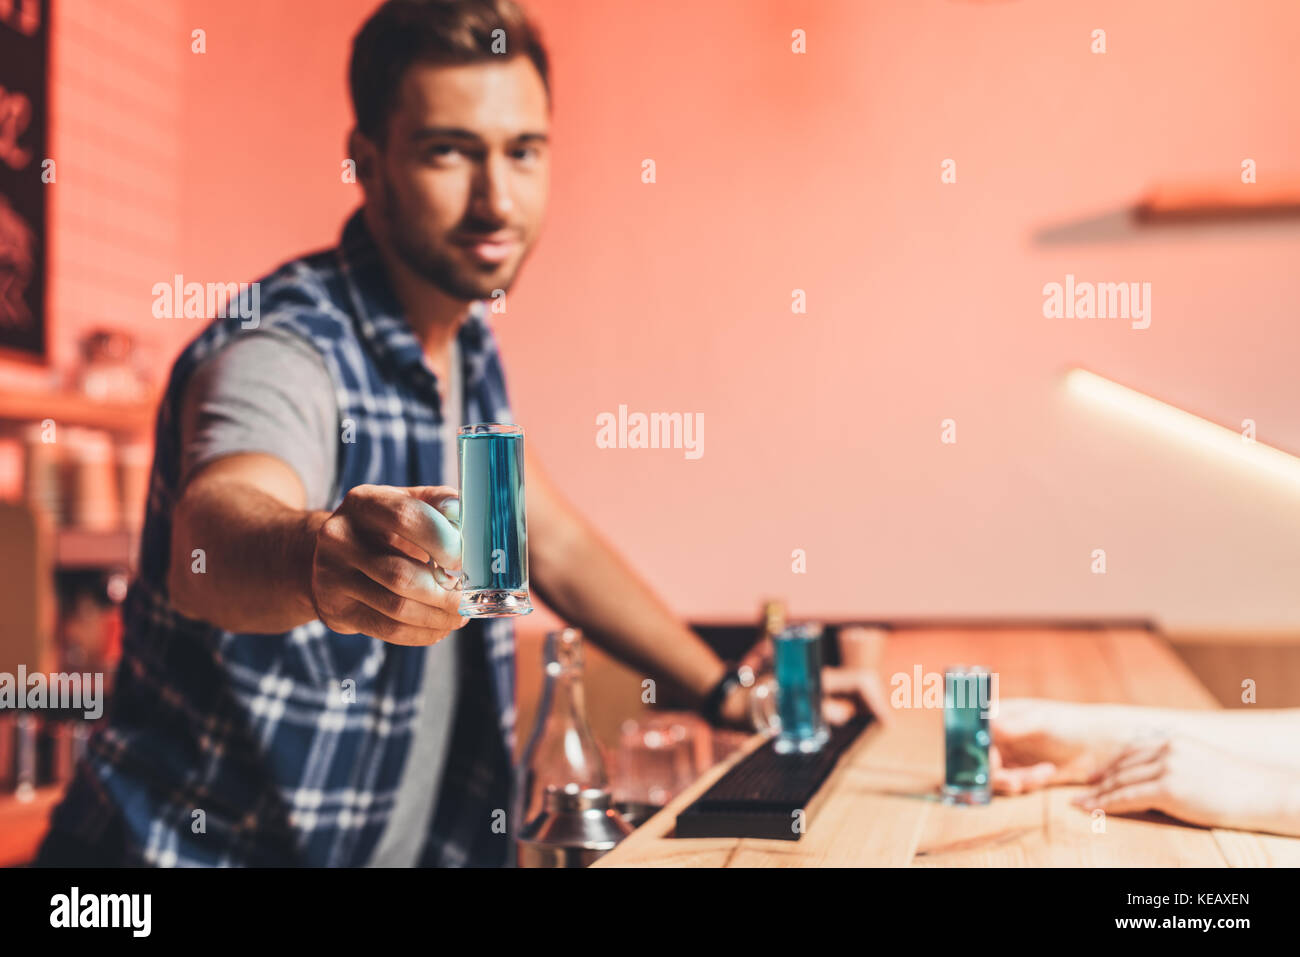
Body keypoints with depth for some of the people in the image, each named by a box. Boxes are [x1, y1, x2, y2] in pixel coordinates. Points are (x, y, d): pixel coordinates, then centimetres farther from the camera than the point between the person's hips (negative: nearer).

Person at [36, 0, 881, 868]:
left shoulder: (468, 345, 2)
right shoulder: (282, 354, -21)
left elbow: (555, 542, 12)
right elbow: (210, 536, -40)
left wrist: (728, 693, 13)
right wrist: (318, 558, -61)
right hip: (208, 846, -6)